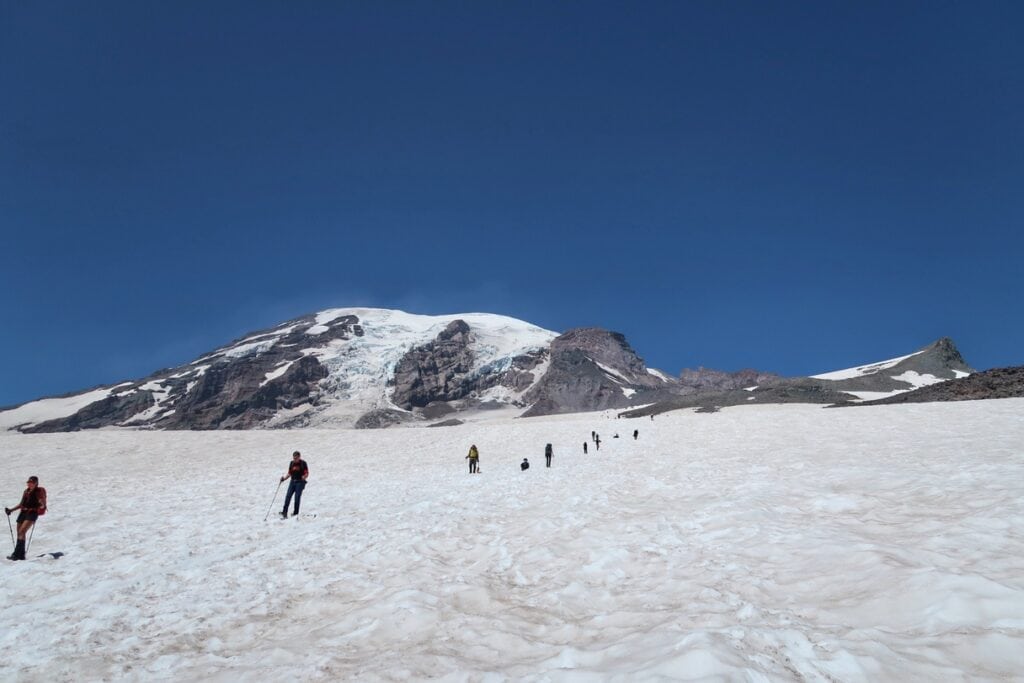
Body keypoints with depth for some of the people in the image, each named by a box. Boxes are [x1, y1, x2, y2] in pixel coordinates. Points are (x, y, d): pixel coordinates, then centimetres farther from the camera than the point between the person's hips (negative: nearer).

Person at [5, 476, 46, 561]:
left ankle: (16, 554, -22)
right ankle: (21, 555, 10)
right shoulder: (26, 491, 15)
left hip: (32, 513, -7)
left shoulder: (40, 491, -2)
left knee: (22, 531, -19)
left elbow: (43, 504, -8)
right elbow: (21, 504, 24)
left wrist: (42, 506, -29)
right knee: (19, 533, 3)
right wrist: (11, 510, 18)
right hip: (23, 512, 7)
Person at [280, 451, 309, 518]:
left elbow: (306, 474, -6)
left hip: (300, 482, -4)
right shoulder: (291, 463, 8)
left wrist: (303, 478, -24)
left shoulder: (303, 463, -5)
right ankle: (285, 512, -7)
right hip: (293, 481, 4)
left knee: (297, 497, -8)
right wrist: (284, 478, 1)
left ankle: (296, 513, 0)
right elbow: (289, 473, 16)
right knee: (288, 496, -7)